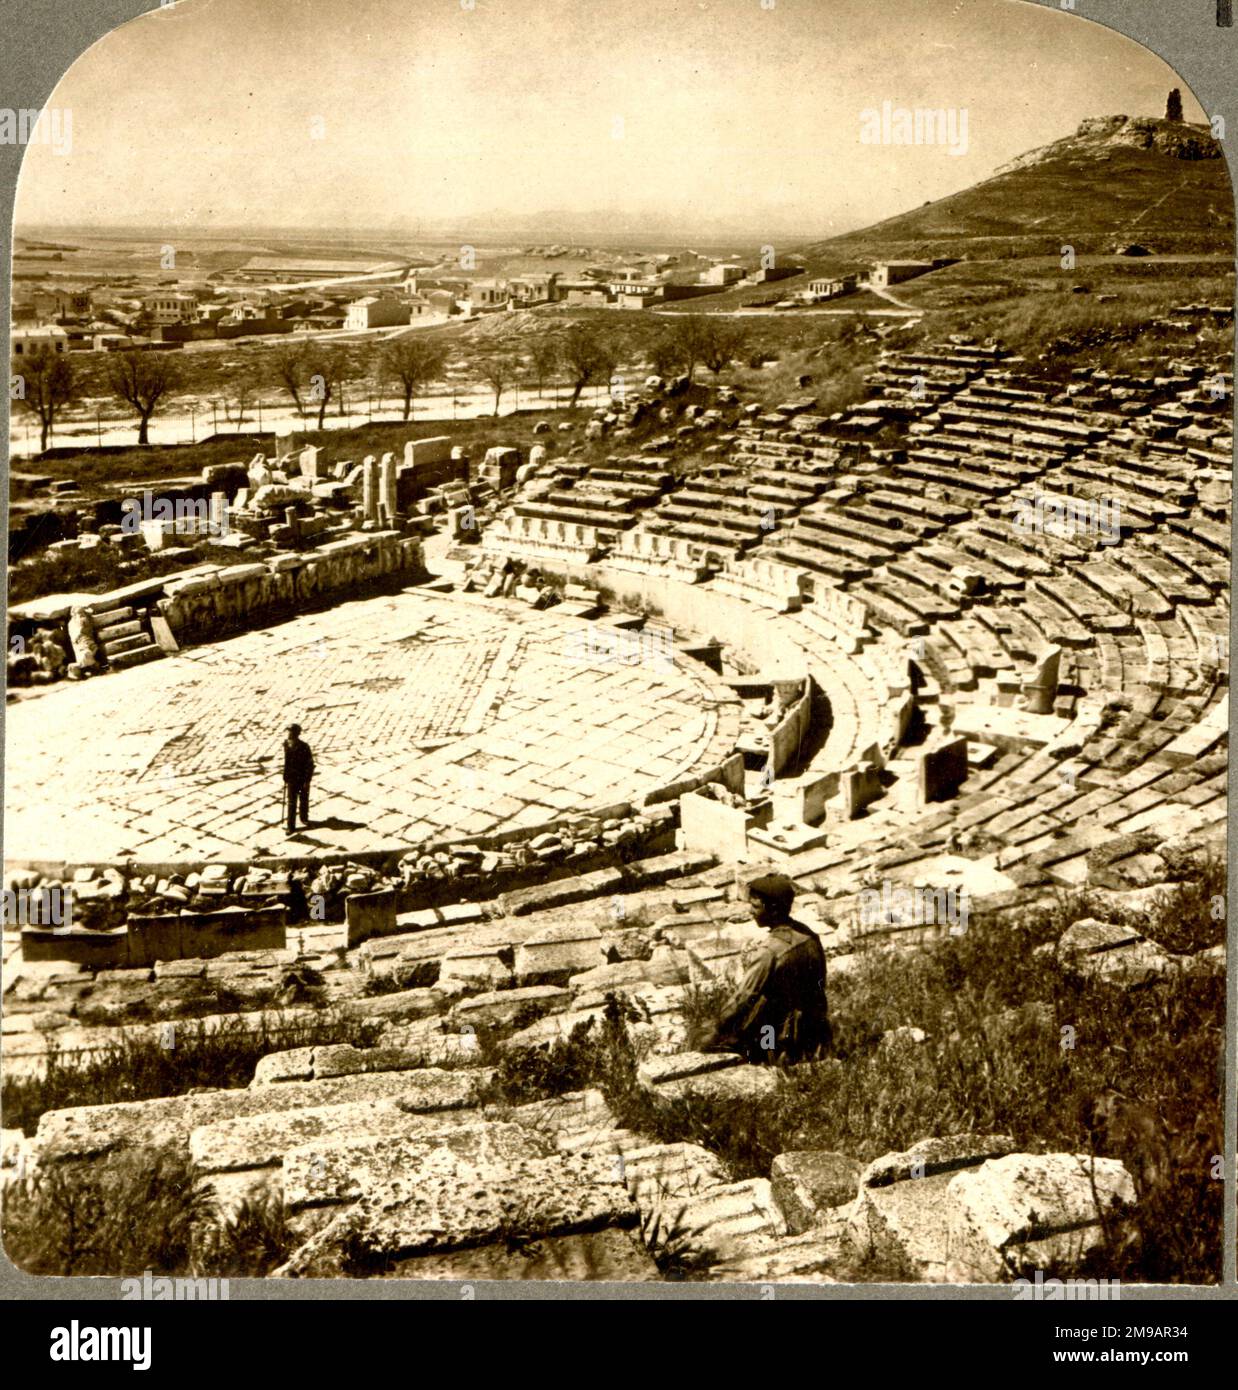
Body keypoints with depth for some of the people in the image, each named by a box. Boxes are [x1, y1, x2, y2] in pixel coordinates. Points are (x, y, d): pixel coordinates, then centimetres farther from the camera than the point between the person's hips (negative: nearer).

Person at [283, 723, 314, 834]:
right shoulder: (287, 744, -3)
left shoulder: (304, 747, -18)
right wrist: (285, 777, 13)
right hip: (292, 779, 2)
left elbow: (310, 765, -14)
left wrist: (307, 780, -17)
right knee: (291, 802, -2)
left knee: (304, 800, 16)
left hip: (303, 779, -2)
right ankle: (291, 826, 1)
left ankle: (304, 818, 39)